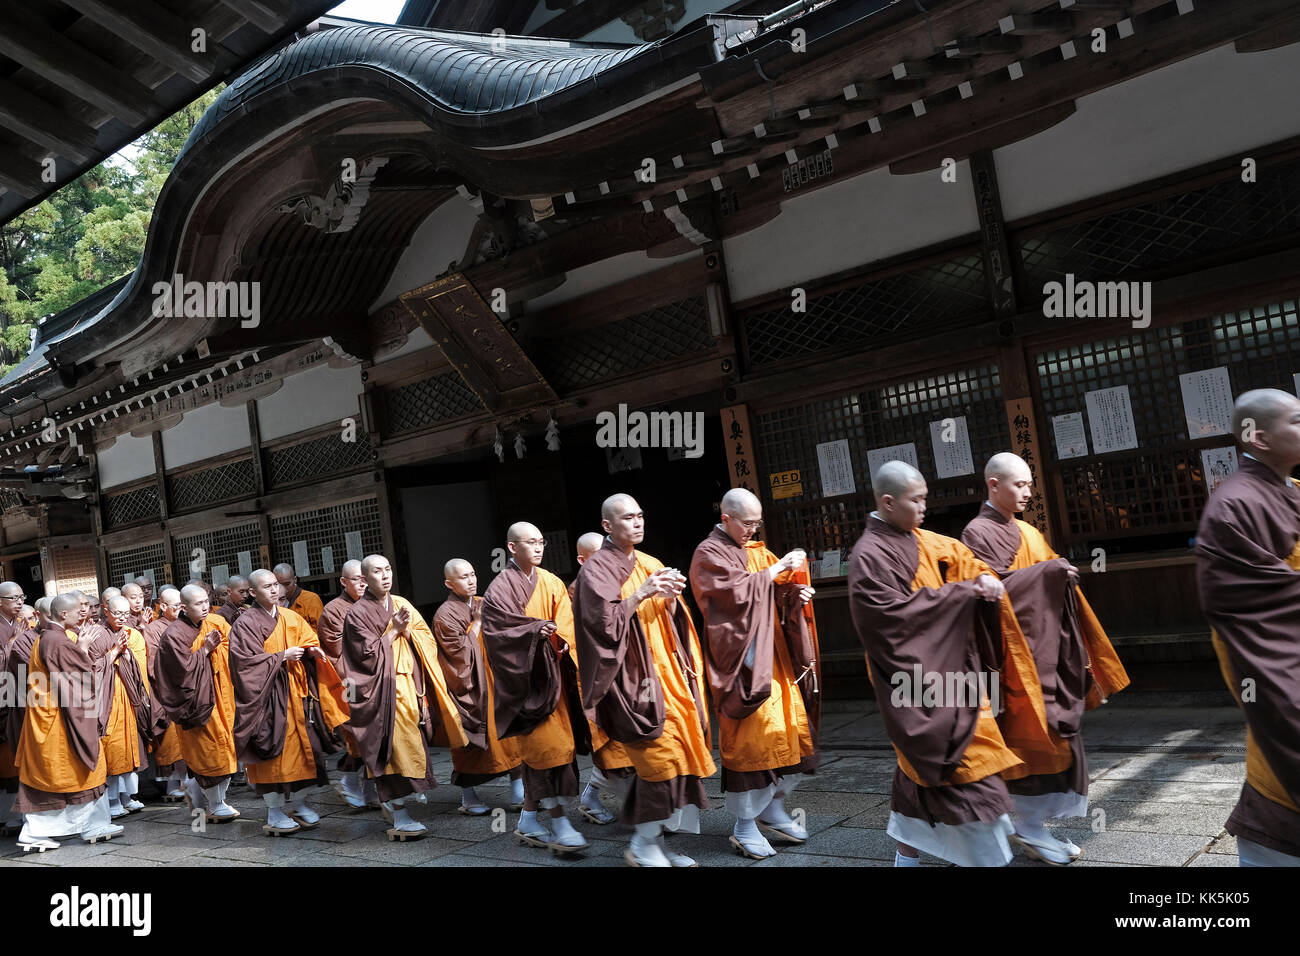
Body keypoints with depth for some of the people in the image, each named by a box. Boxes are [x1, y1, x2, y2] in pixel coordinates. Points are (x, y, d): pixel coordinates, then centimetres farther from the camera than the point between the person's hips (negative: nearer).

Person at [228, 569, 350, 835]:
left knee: (302, 744, 5)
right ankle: (274, 812, 7)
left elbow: (309, 642, 15)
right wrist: (282, 656, -15)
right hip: (266, 694, -5)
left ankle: (299, 803, 19)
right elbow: (246, 661, -13)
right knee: (272, 749, -3)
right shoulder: (245, 624, -5)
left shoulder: (291, 618, 11)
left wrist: (312, 651, -8)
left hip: (296, 692, 5)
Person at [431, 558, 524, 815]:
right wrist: (478, 623, -11)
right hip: (469, 686, -6)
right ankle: (468, 796, 17)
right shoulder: (445, 615, -8)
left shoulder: (482, 604, 11)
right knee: (471, 739, 2)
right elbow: (463, 651, -15)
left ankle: (519, 793, 4)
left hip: (495, 680, 6)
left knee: (511, 731, 0)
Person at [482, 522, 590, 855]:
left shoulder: (551, 583, 12)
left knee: (537, 748, 9)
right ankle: (559, 825, -6)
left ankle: (528, 821, 20)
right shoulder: (500, 588, -5)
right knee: (551, 743, -11)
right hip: (524, 675, -5)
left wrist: (564, 640, -17)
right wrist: (535, 630, -25)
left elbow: (565, 621, 4)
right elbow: (497, 630, -13)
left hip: (552, 672, 6)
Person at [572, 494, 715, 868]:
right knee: (660, 753, -12)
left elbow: (673, 620, 16)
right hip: (633, 677, -7)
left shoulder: (652, 565, 14)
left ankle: (654, 839, 16)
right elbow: (603, 621, -16)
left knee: (677, 753, 4)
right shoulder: (596, 569, -5)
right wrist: (641, 594, -20)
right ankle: (643, 845, 3)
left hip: (666, 672, 7)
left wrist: (671, 598, -4)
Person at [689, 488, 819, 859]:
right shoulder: (708, 555, -6)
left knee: (787, 725, 9)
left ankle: (773, 809, 24)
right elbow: (737, 592, -18)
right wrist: (773, 571, -12)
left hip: (771, 653, 8)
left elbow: (777, 588, 13)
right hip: (740, 657, -8)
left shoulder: (756, 551, 14)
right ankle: (744, 826, 6)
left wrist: (796, 592, -7)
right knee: (748, 735, -6)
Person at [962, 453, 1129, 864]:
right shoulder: (979, 533, -9)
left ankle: (1034, 823, 18)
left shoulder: (1028, 533, 15)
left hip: (1045, 645, 8)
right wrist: (1048, 571, -17)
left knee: (1050, 730, 10)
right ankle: (1027, 826, 6)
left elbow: (1051, 583, 20)